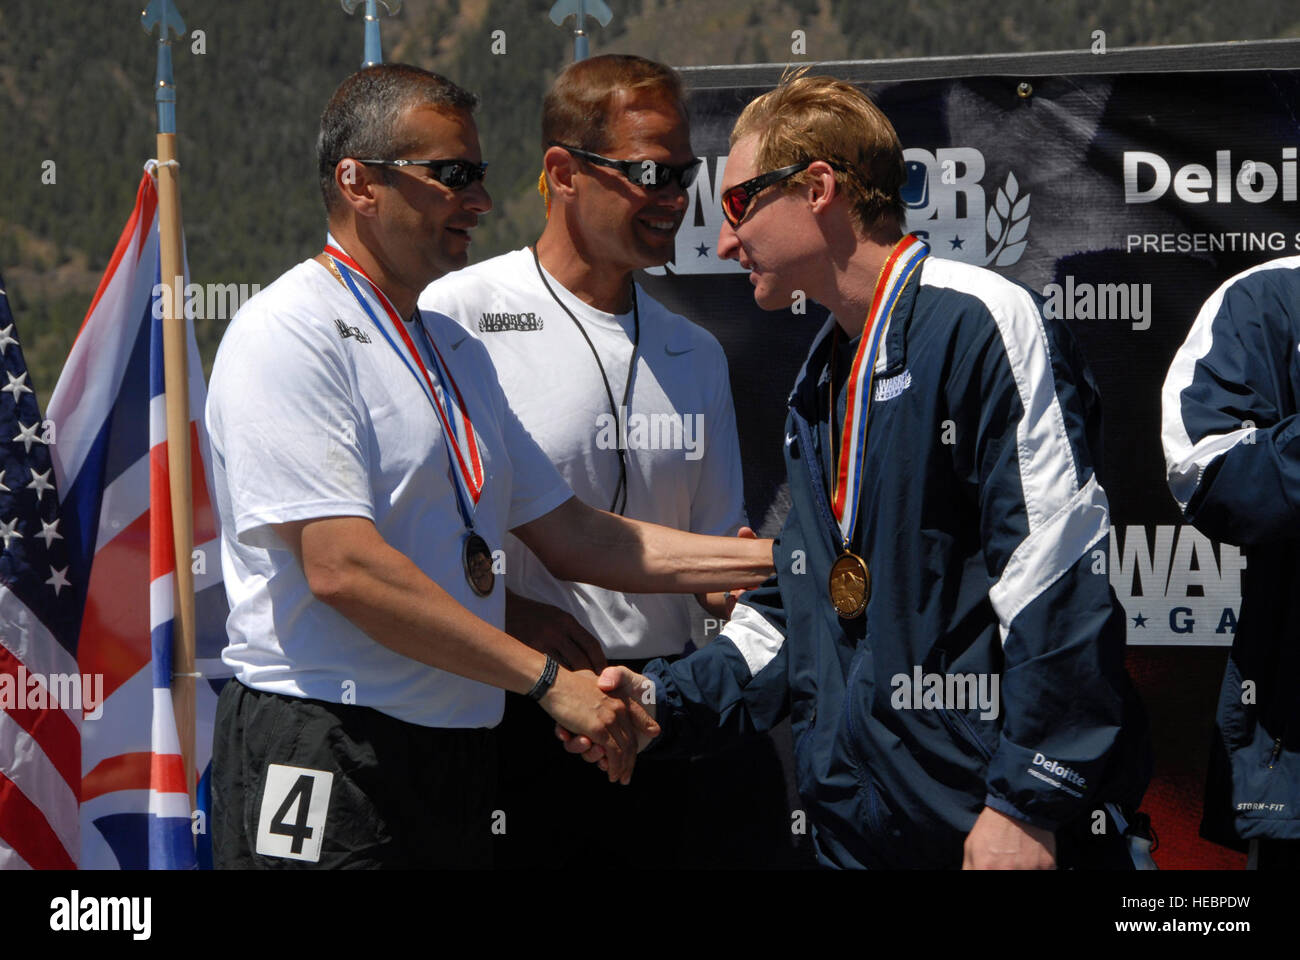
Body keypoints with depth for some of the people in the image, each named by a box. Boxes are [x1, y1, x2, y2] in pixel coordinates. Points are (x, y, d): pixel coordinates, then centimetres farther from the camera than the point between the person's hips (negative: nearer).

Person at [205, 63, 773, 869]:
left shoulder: (455, 348, 19)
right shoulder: (289, 335, -10)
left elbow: (569, 535, 19)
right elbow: (342, 567, -19)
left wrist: (784, 560, 11)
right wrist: (550, 680, -18)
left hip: (455, 756, 8)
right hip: (322, 764, -8)